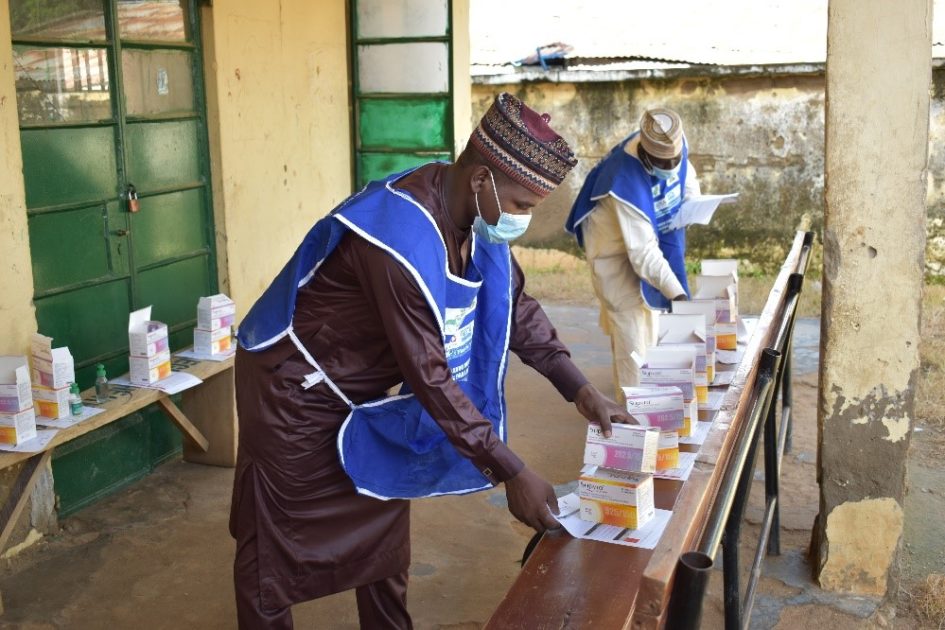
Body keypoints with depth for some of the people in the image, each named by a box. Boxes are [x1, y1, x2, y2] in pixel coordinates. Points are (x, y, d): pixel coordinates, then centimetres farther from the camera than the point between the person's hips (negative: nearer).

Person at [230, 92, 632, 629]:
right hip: (294, 389, -8)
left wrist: (581, 390, -5)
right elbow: (428, 374, -33)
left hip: (364, 392, 8)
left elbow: (516, 304, 4)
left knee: (384, 520, 15)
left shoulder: (477, 218, -8)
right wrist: (512, 474, -28)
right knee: (276, 542, 5)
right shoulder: (402, 238, -35)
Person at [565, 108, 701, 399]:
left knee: (650, 314, 20)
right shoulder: (625, 183, -42)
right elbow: (643, 252, -41)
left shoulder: (674, 145, -21)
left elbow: (686, 175, 4)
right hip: (616, 246, -8)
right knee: (629, 322, -8)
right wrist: (676, 292, -45)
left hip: (653, 232, 8)